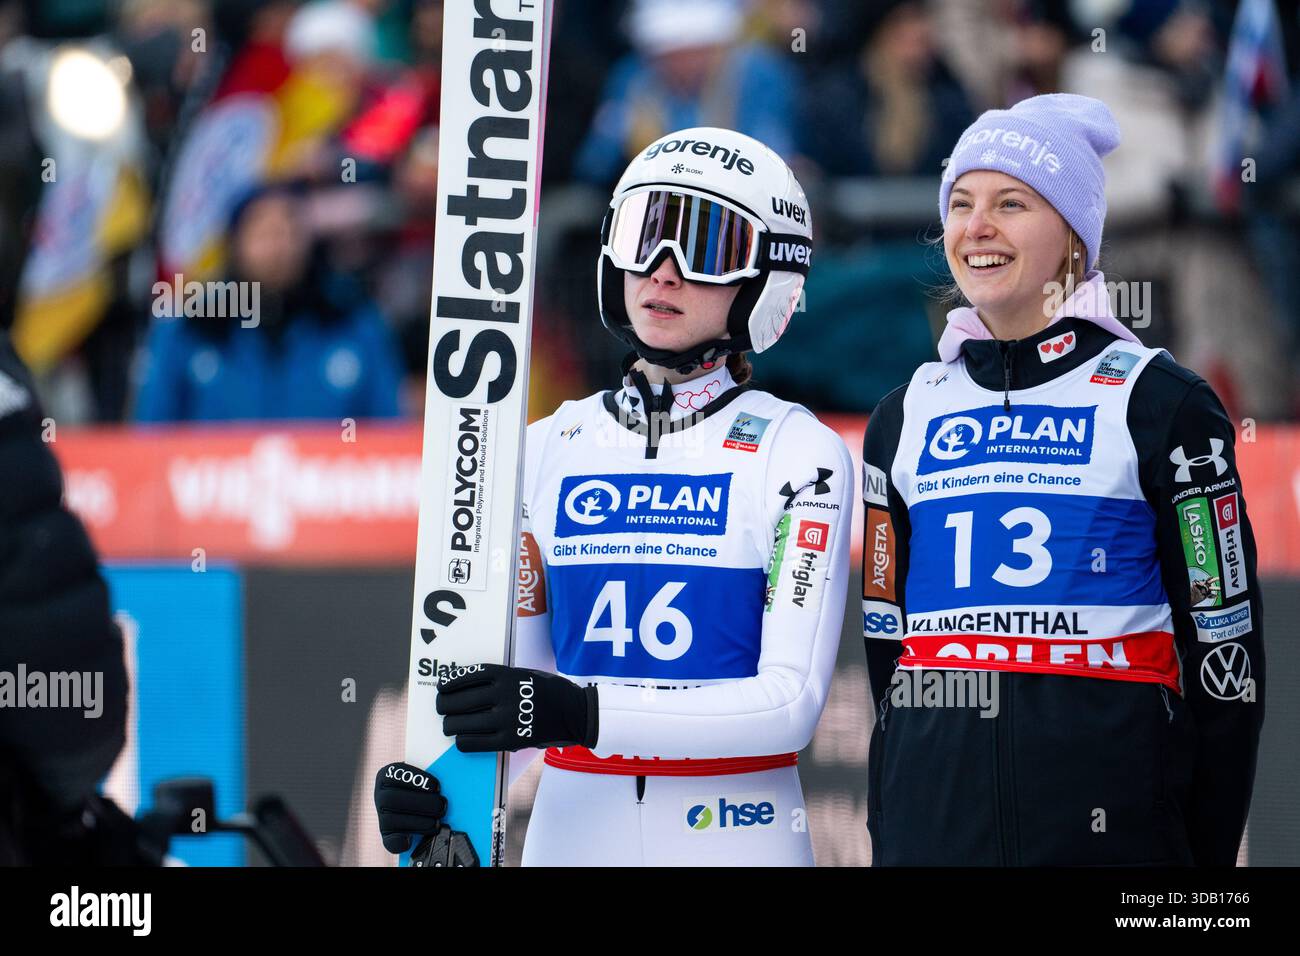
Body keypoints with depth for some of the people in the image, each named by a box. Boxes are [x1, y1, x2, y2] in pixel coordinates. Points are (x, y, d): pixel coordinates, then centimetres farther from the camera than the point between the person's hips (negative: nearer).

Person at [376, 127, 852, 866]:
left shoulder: (798, 453, -6)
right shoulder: (549, 451, 6)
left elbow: (791, 702, -14)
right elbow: (518, 674, 7)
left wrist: (583, 713, -24)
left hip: (735, 833, -3)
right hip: (573, 830, 3)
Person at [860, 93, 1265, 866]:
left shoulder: (1160, 406, 0)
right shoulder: (907, 418, 12)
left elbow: (1225, 642, -1)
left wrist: (1210, 854, -5)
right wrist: (888, 829, 11)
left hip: (1109, 810, -4)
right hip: (933, 812, 4)